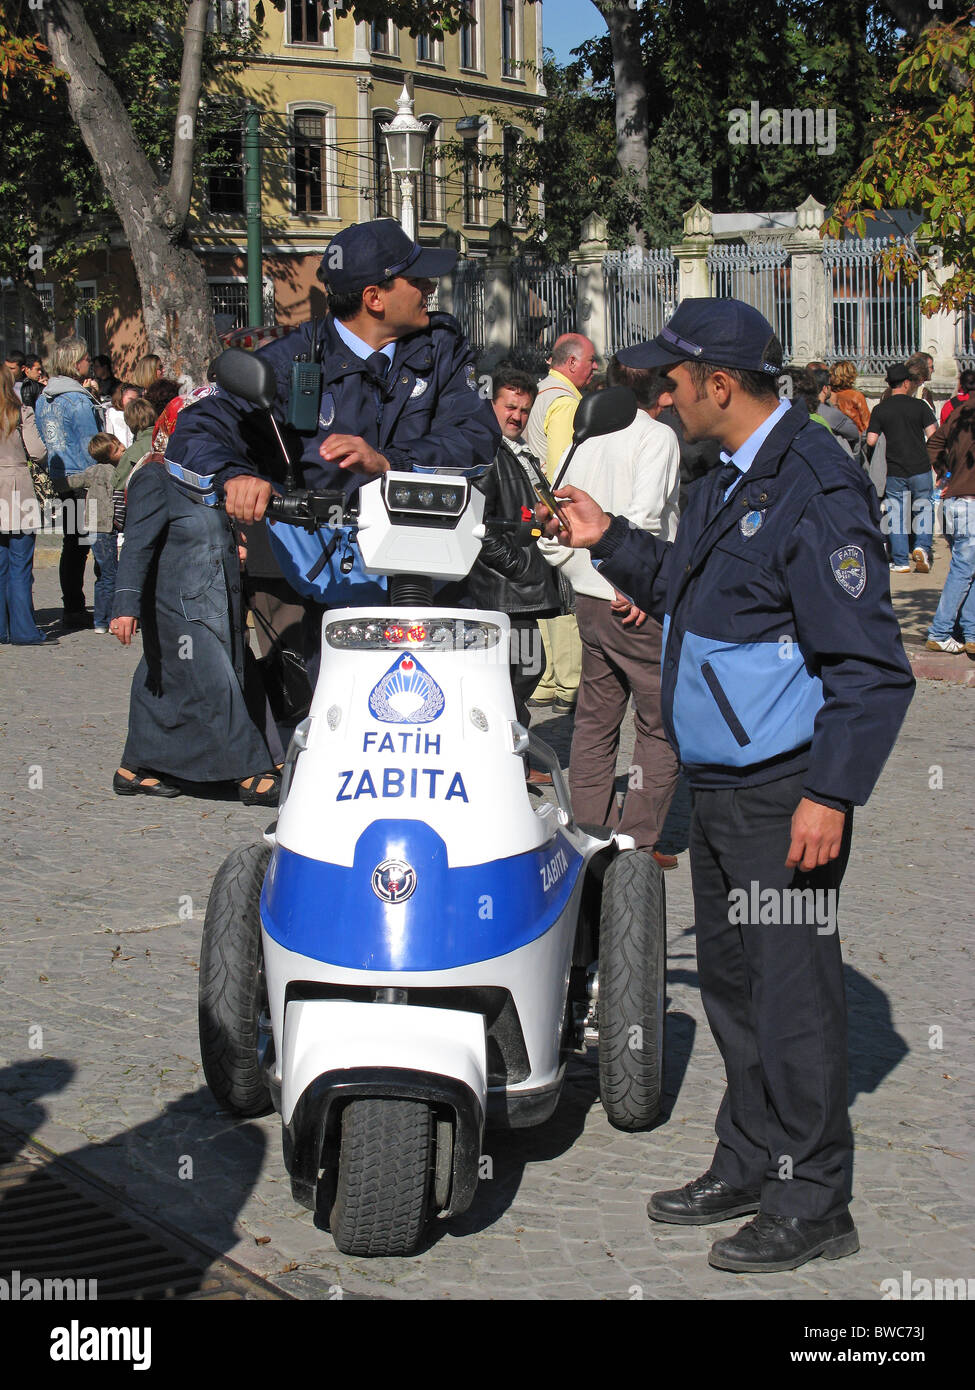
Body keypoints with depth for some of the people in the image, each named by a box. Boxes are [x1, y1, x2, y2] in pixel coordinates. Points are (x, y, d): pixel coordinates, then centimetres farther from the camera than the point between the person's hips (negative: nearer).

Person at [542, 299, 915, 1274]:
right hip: (718, 785, 10)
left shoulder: (817, 491, -17)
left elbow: (872, 665, -19)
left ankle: (811, 1204, 6)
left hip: (787, 792, -10)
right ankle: (749, 1164, 30)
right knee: (729, 977, 17)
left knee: (791, 990, -4)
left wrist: (833, 792, -22)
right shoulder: (726, 485, 13)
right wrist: (611, 542, 18)